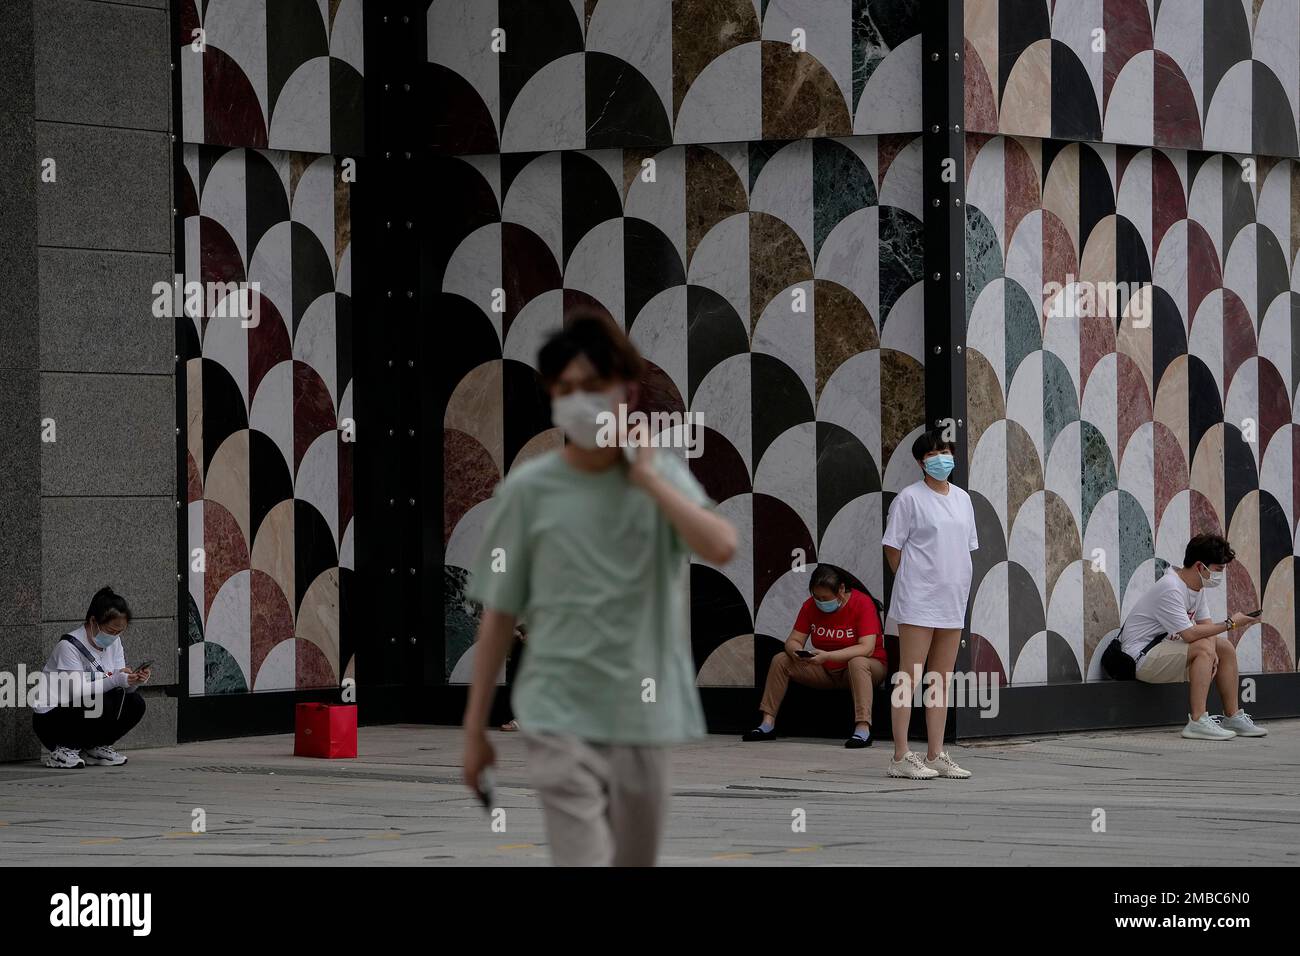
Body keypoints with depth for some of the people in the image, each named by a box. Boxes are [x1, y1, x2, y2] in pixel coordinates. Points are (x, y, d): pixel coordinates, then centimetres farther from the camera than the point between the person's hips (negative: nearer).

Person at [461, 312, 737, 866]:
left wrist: (647, 477, -13)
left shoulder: (662, 476, 3)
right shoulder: (529, 489, -2)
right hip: (560, 718, -3)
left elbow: (721, 547, -16)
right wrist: (475, 727, 4)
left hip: (643, 716, 3)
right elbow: (499, 614, 3)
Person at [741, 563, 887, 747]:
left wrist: (827, 656, -37)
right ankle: (768, 724, -7)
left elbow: (867, 648, -28)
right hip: (826, 670, 6)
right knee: (780, 661, -6)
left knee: (857, 663, -41)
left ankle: (863, 729, -51)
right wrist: (796, 652, -28)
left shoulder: (862, 603, -19)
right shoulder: (810, 606, -2)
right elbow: (793, 640, -1)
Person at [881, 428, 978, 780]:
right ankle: (901, 757, -6)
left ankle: (936, 755, 14)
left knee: (943, 680, 9)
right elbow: (893, 547, -5)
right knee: (910, 676, -6)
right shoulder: (910, 498, -6)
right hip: (918, 601, -7)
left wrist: (961, 586, 13)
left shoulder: (962, 499, 14)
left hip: (952, 599, 7)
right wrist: (909, 583, -5)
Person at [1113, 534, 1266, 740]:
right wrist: (1230, 624, -23)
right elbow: (1189, 634, -30)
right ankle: (1198, 722, -31)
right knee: (1204, 648, -29)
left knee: (1225, 648, 9)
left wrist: (1212, 653, -13)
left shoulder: (1197, 586, 6)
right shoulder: (1170, 589, -25)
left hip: (1164, 647, 10)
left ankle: (1233, 717, 14)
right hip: (1142, 658, -10)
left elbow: (1205, 625, 7)